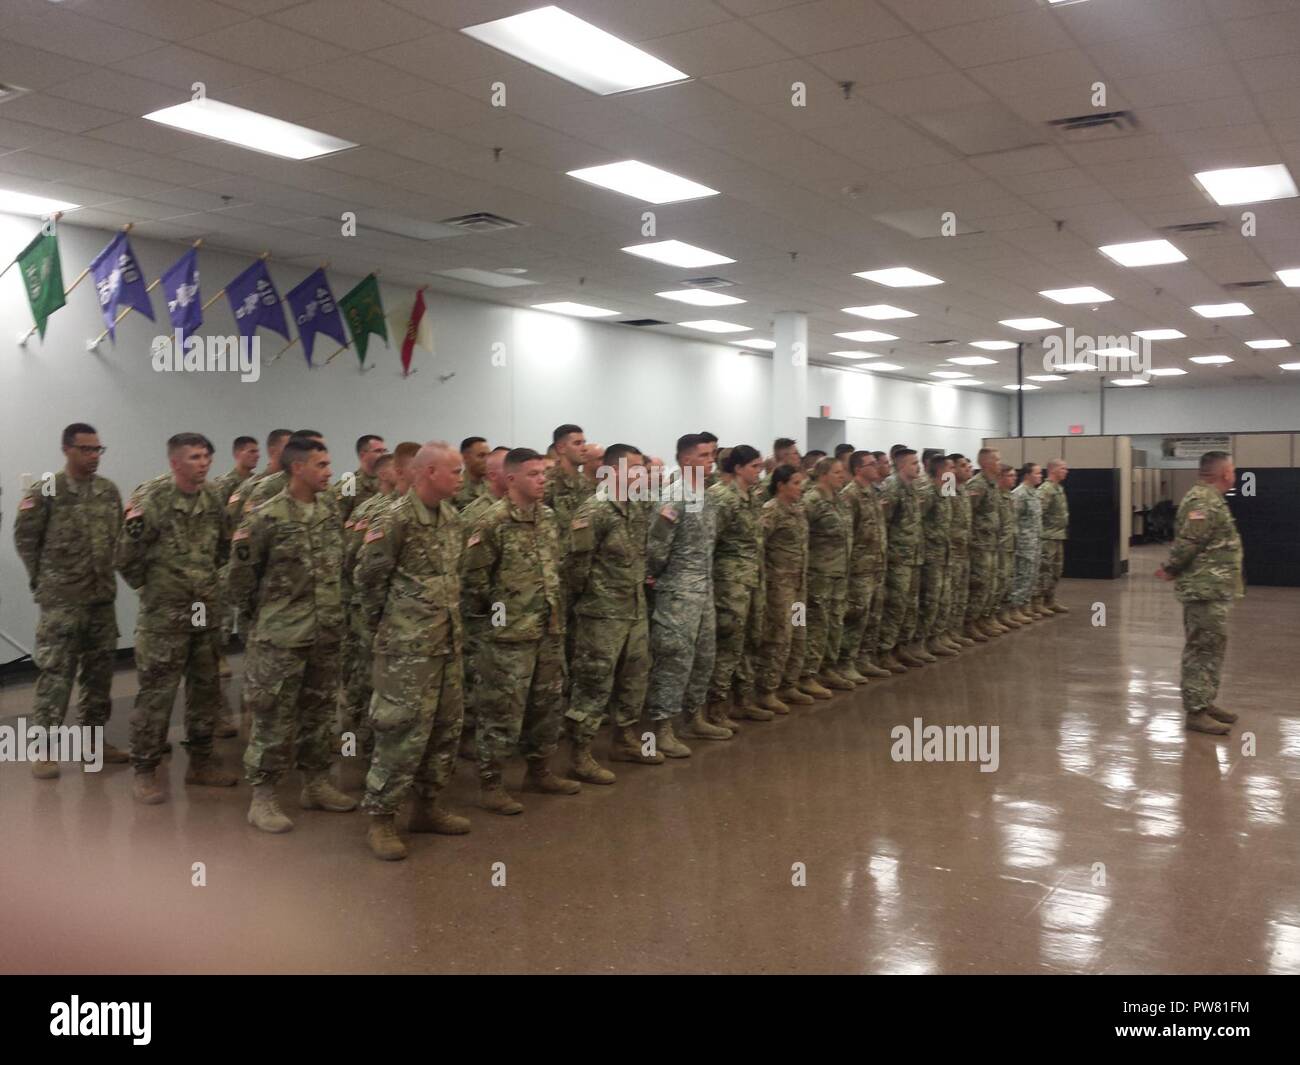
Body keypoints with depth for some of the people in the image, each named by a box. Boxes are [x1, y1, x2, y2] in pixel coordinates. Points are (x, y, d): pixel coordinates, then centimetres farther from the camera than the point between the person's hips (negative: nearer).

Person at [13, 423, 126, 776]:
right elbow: (25, 538, -4)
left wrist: (108, 573, 9)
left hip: (103, 597, 5)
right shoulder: (45, 490, -9)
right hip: (61, 600, -5)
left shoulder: (109, 490, 5)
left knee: (99, 671, 12)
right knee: (55, 673, -3)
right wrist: (44, 579, 0)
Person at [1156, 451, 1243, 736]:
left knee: (1212, 648, 17)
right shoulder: (1204, 502, -20)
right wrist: (1171, 570, -11)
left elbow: (1188, 541, 20)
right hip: (1206, 588, -11)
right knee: (1202, 650, -6)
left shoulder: (1208, 499, 16)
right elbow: (1187, 542, -24)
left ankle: (1206, 702, 26)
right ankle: (1196, 712, -2)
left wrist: (1172, 569, 11)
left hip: (1213, 588, 11)